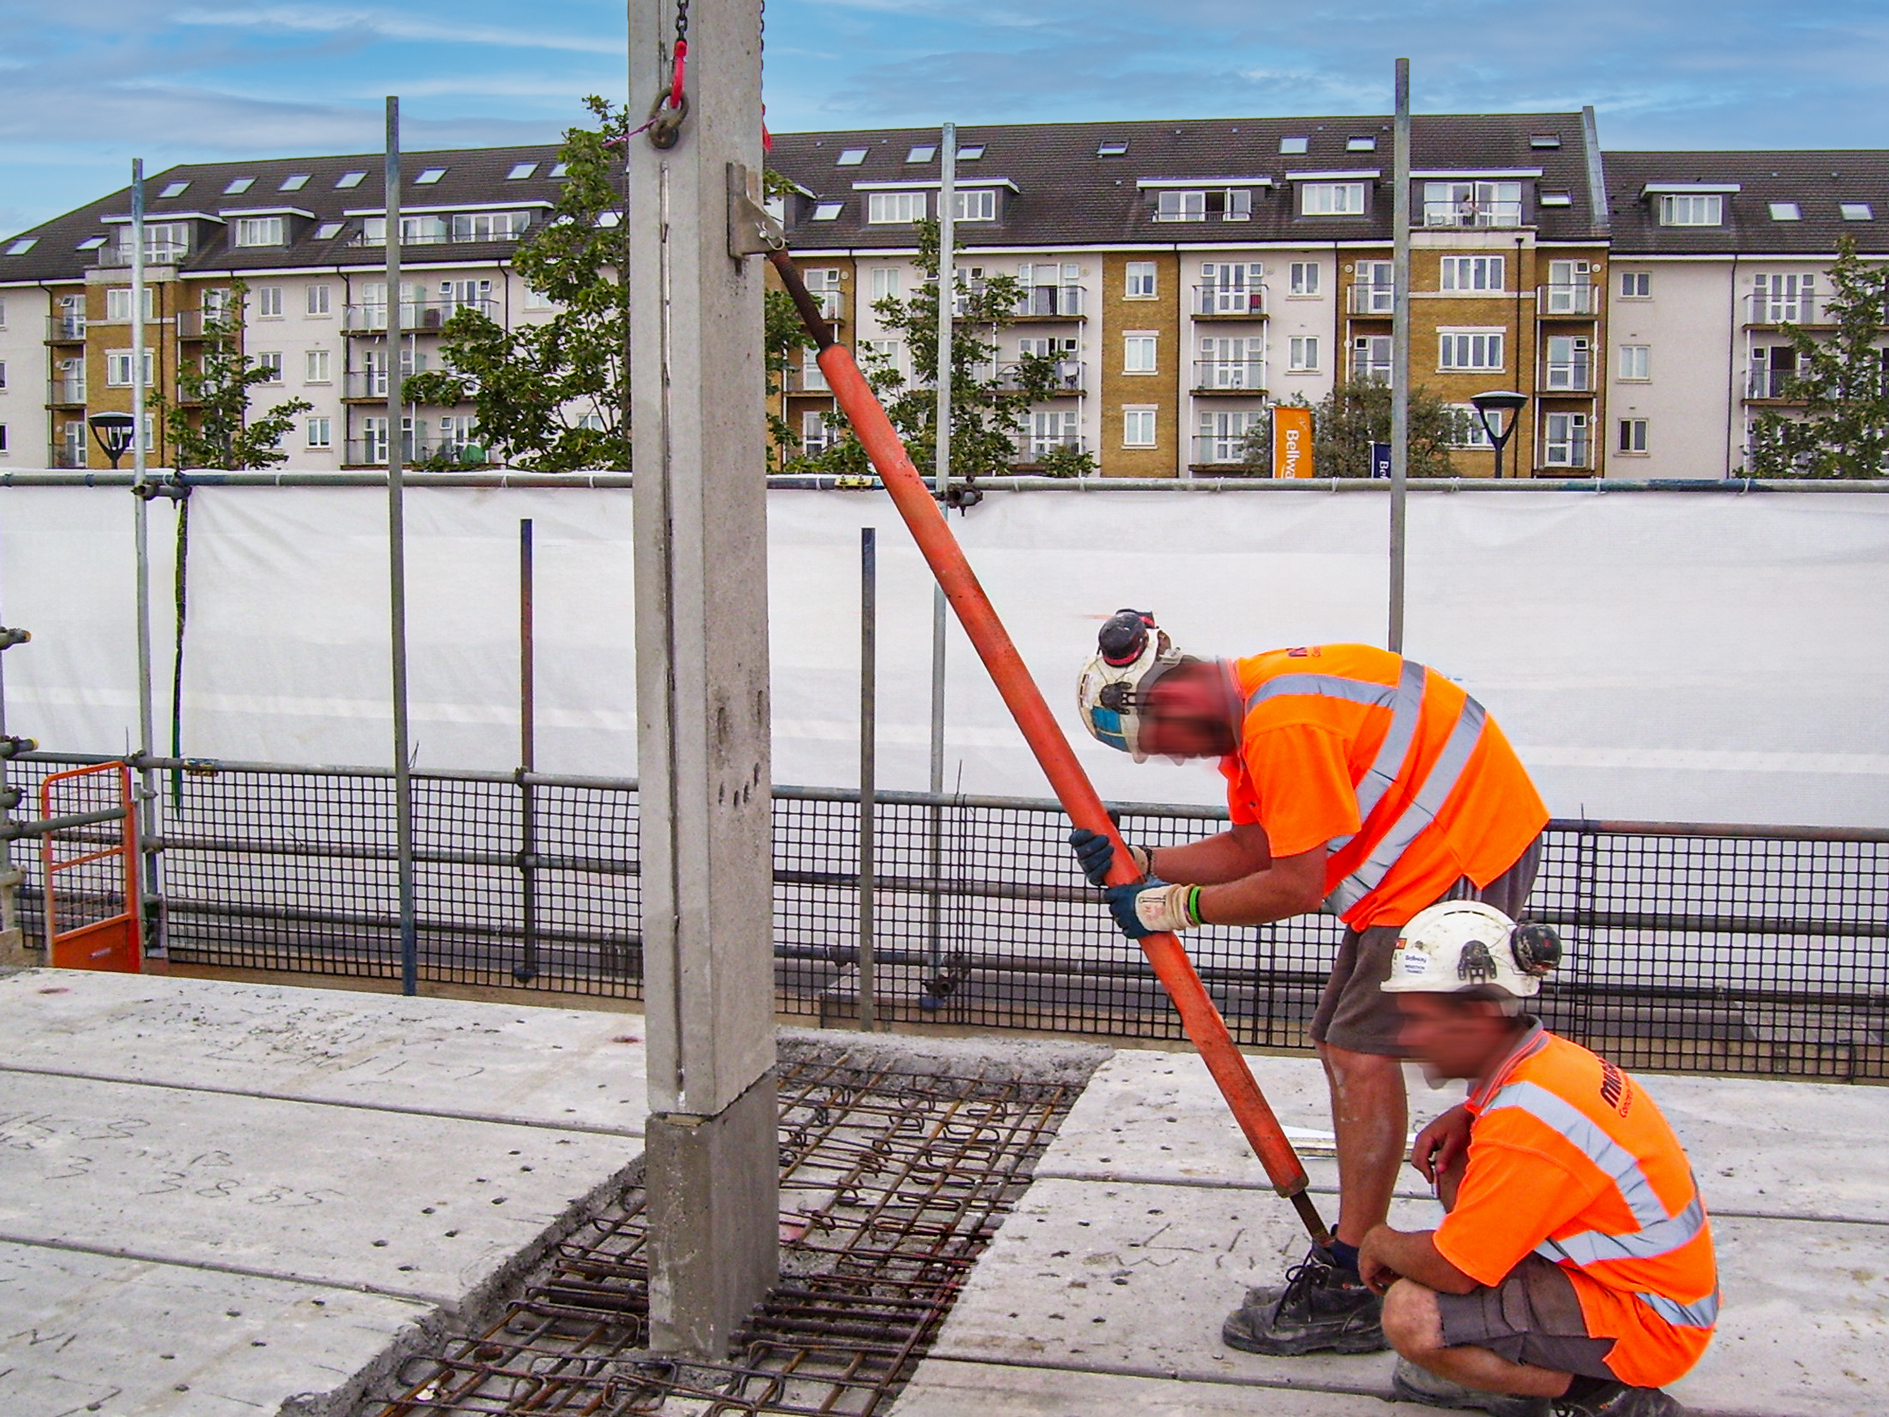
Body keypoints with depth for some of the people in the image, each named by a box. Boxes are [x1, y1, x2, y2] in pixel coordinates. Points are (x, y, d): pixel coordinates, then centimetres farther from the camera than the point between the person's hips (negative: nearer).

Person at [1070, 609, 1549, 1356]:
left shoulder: (1284, 725, -27)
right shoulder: (1245, 712, 7)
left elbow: (1296, 885, -23)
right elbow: (1253, 846, 11)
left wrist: (1174, 906, -13)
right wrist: (1137, 864, 3)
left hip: (1466, 847, -11)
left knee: (1362, 1049, -13)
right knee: (1344, 1045, 11)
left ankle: (1347, 1294, -7)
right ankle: (1360, 1254, 20)